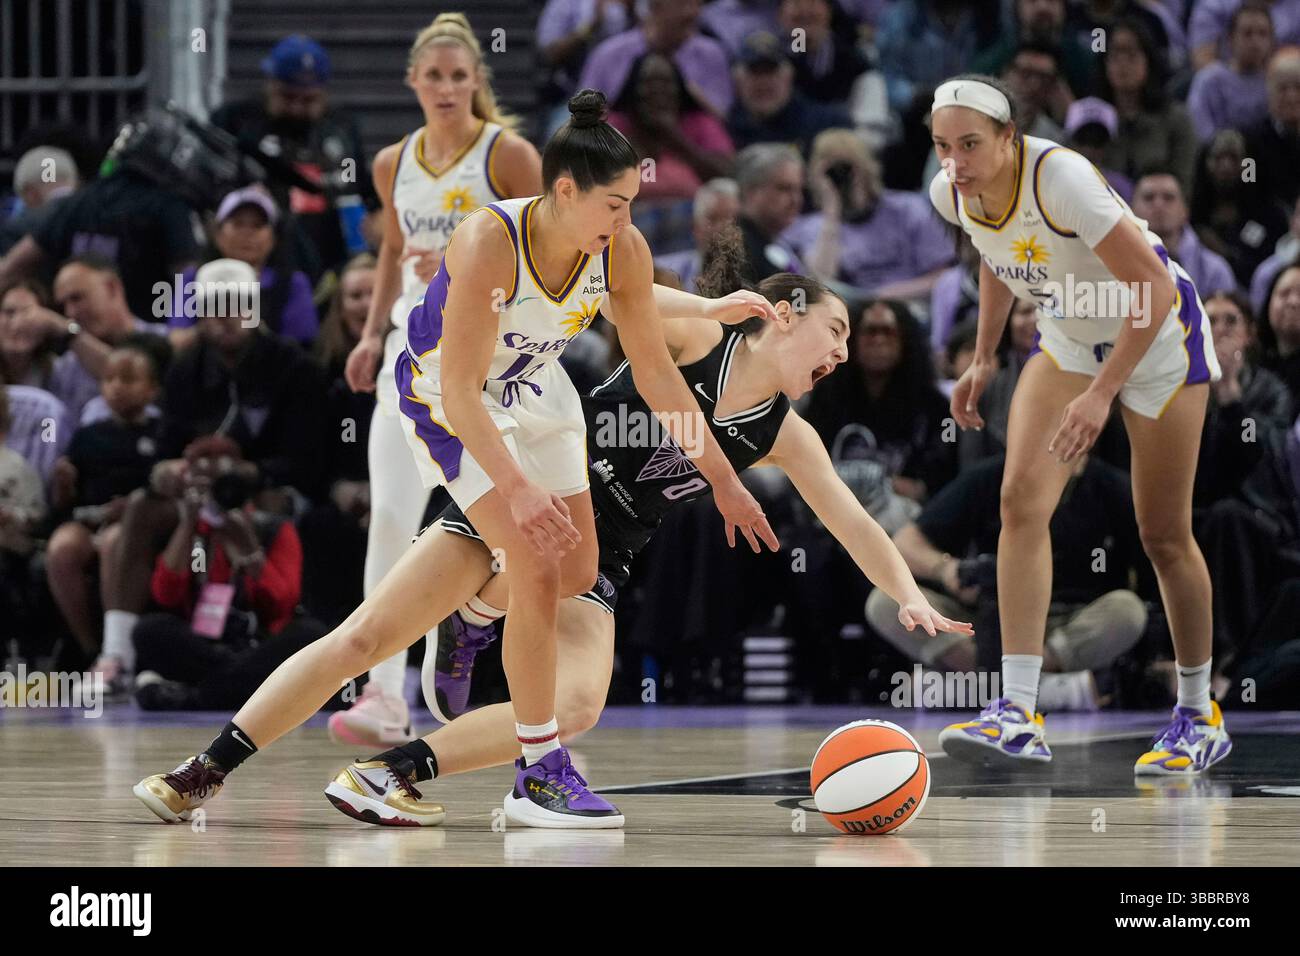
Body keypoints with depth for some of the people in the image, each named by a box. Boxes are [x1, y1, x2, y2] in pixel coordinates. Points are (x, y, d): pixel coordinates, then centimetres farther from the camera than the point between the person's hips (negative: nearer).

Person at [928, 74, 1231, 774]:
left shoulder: (1061, 180, -34)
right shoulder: (951, 194, -14)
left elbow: (1152, 288, -32)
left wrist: (1102, 393, -36)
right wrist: (983, 359, 8)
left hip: (1157, 335, -5)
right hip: (1068, 338, 6)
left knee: (1164, 534, 0)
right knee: (1021, 499, -15)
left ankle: (1199, 716, 19)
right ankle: (1018, 715, -19)